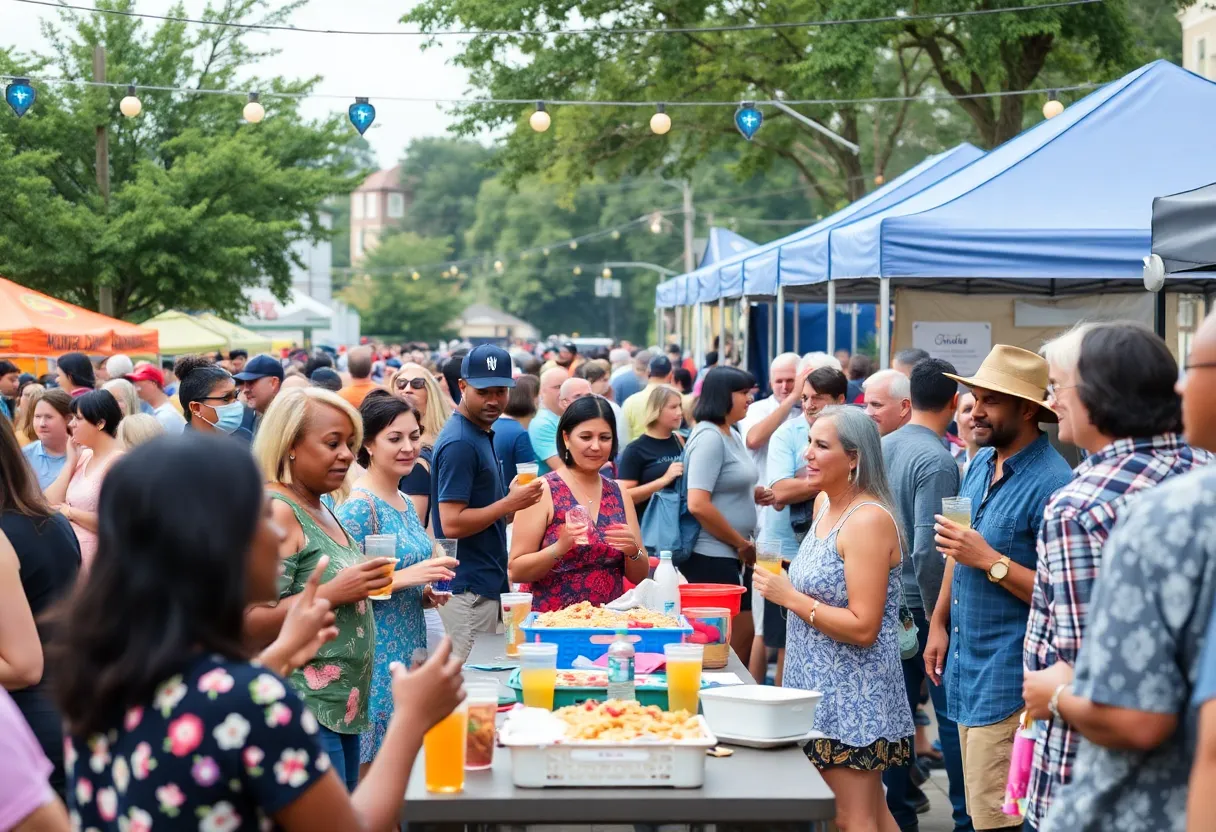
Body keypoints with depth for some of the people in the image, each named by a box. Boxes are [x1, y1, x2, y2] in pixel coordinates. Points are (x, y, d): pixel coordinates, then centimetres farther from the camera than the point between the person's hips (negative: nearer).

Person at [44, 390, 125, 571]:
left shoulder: (117, 461, -14)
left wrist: (70, 512, -9)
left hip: (95, 555, -8)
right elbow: (52, 504, 5)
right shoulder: (84, 456, 12)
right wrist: (71, 461, 3)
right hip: (71, 549, 8)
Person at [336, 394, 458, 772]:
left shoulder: (405, 502, 12)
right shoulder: (359, 504, -13)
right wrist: (404, 577, -24)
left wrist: (427, 593, 5)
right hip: (374, 663, -8)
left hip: (409, 652, 8)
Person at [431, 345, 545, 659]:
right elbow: (451, 524, -21)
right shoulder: (459, 443, -16)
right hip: (468, 588, -10)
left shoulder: (482, 435, 14)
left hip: (486, 583, 10)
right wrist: (510, 503, -18)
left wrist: (511, 503, 6)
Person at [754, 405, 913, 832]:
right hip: (824, 687, 9)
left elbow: (863, 627, -23)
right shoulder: (825, 504, 9)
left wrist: (789, 596, -18)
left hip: (852, 697, -9)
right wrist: (782, 583, 11)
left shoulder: (868, 521, -19)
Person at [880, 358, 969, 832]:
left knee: (897, 707, 12)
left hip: (889, 600, 7)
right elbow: (927, 550, -24)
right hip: (924, 603, -7)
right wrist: (938, 615, -14)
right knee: (952, 713, 2)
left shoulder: (883, 447, 4)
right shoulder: (937, 460, -19)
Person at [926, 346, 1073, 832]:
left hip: (1007, 677, -8)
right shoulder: (981, 463, 9)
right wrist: (939, 622, 17)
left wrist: (991, 560, -23)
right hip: (965, 662, 8)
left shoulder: (1051, 483, -17)